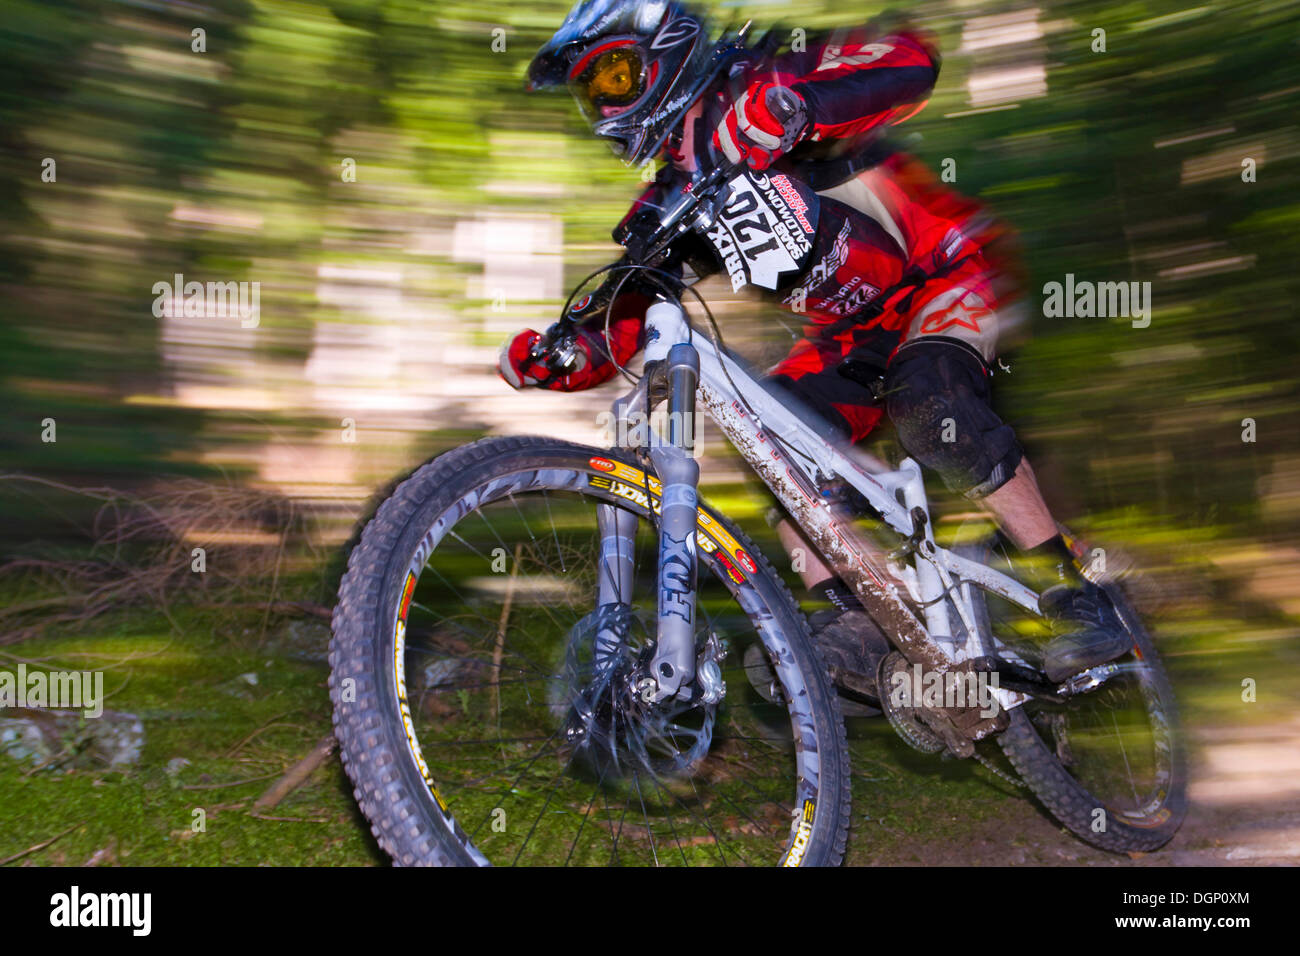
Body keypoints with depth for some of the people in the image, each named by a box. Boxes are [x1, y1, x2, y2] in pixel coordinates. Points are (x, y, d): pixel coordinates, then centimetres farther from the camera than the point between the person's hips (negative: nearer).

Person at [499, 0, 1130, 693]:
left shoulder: (755, 89, -14)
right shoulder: (672, 202, 5)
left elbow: (910, 61, -30)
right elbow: (611, 334, 1)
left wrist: (787, 107, -45)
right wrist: (547, 356, -19)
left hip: (944, 279, -6)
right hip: (857, 333, 7)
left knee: (927, 406, -32)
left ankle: (1076, 594, -20)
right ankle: (848, 623, -14)